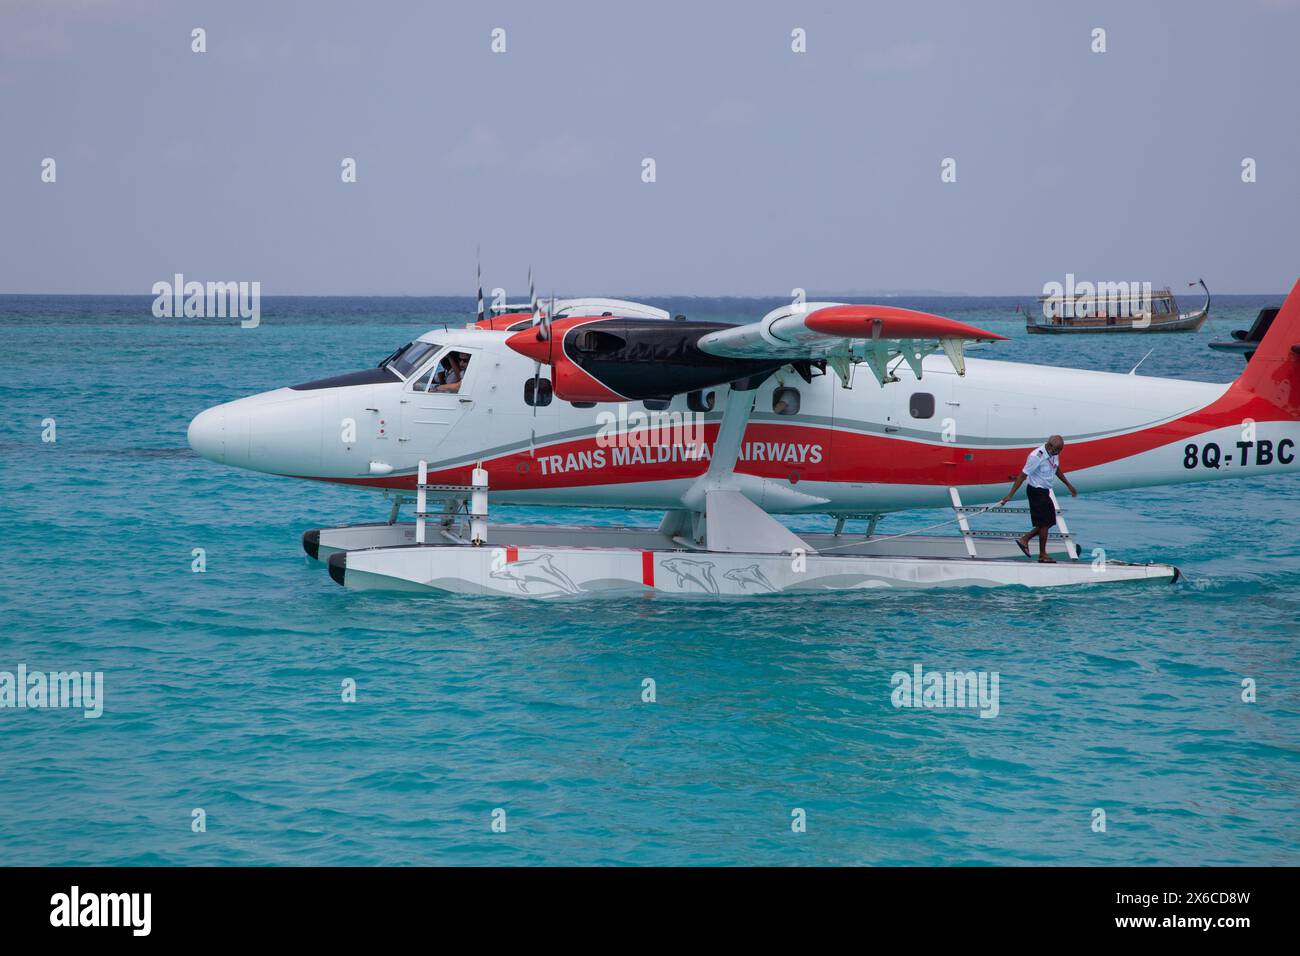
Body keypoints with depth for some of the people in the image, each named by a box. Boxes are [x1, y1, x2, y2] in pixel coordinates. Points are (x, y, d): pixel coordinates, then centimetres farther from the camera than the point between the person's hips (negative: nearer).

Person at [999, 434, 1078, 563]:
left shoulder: (1054, 454, 1)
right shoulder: (1036, 456, -24)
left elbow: (1057, 470, 22)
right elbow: (1023, 475, -21)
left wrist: (1069, 485, 30)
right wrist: (1010, 495, -20)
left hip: (1045, 492, 9)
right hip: (1036, 491, -9)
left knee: (1049, 521, 11)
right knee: (1044, 523, -5)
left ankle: (1024, 539, 20)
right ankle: (1042, 555, 5)